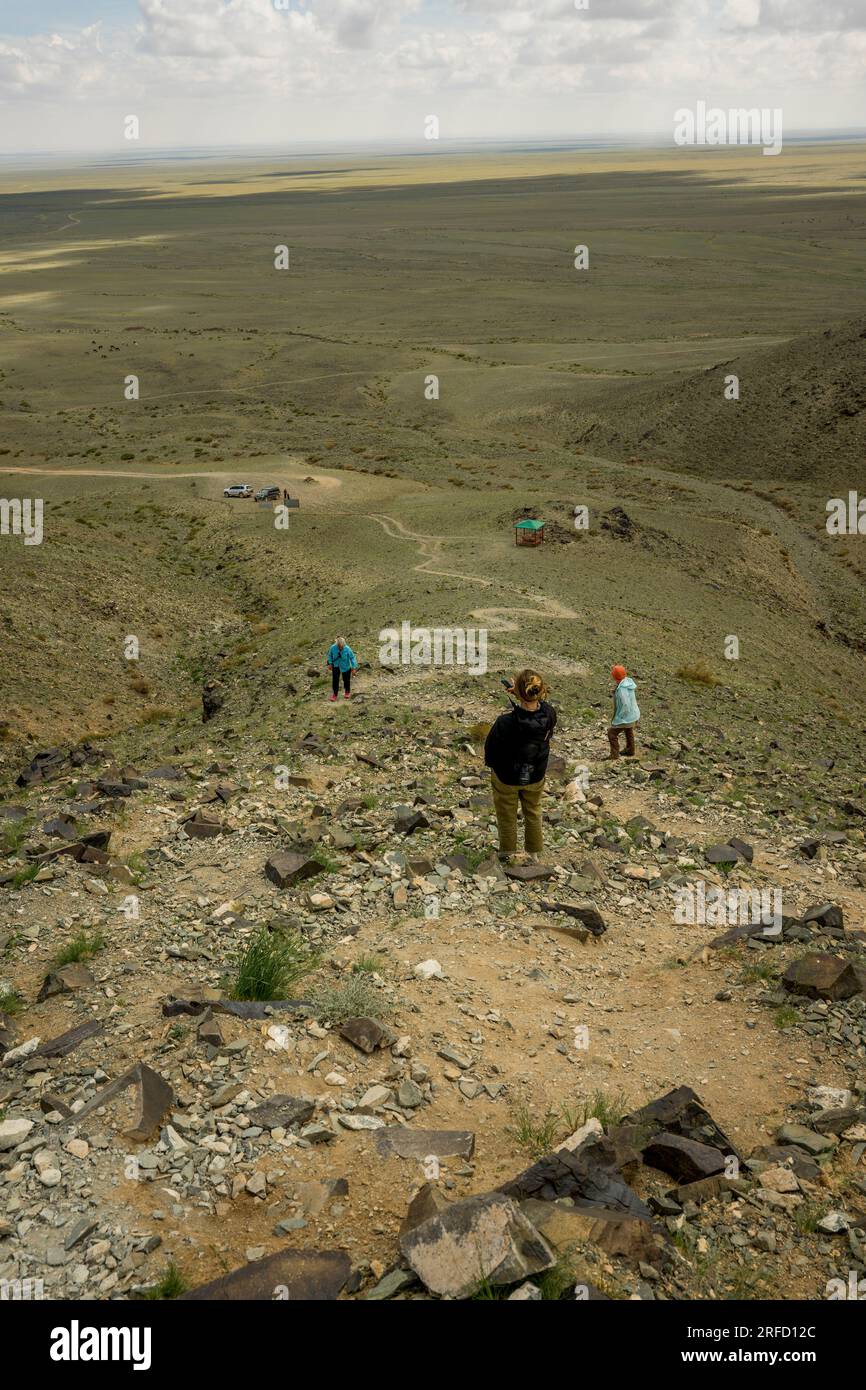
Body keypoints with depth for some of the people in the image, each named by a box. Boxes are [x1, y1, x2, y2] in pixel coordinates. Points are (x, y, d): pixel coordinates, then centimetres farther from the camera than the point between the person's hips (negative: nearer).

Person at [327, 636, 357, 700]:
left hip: (345, 666, -1)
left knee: (346, 679, 14)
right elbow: (330, 655, -2)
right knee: (335, 679, 0)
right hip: (336, 666, 1)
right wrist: (330, 663, -4)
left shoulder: (347, 649, -27)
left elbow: (352, 657, -14)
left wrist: (354, 667, -14)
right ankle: (335, 694, 17)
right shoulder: (333, 648, -22)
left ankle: (347, 692, 40)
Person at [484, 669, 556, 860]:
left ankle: (507, 852, 44)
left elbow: (490, 750, -19)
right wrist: (521, 694, -4)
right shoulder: (549, 714, -27)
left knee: (507, 816, 24)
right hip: (536, 776, 3)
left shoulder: (505, 723, -37)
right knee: (533, 814, 29)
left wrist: (491, 763, 1)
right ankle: (534, 853, 48)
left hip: (506, 777, -3)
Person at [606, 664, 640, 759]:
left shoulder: (622, 689, -33)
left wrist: (618, 718, -23)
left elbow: (626, 706, -31)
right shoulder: (628, 681, -7)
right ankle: (630, 751, 47)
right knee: (629, 732, 28)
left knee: (612, 733, 6)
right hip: (633, 714, 9)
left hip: (626, 717, -9)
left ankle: (614, 754, 16)